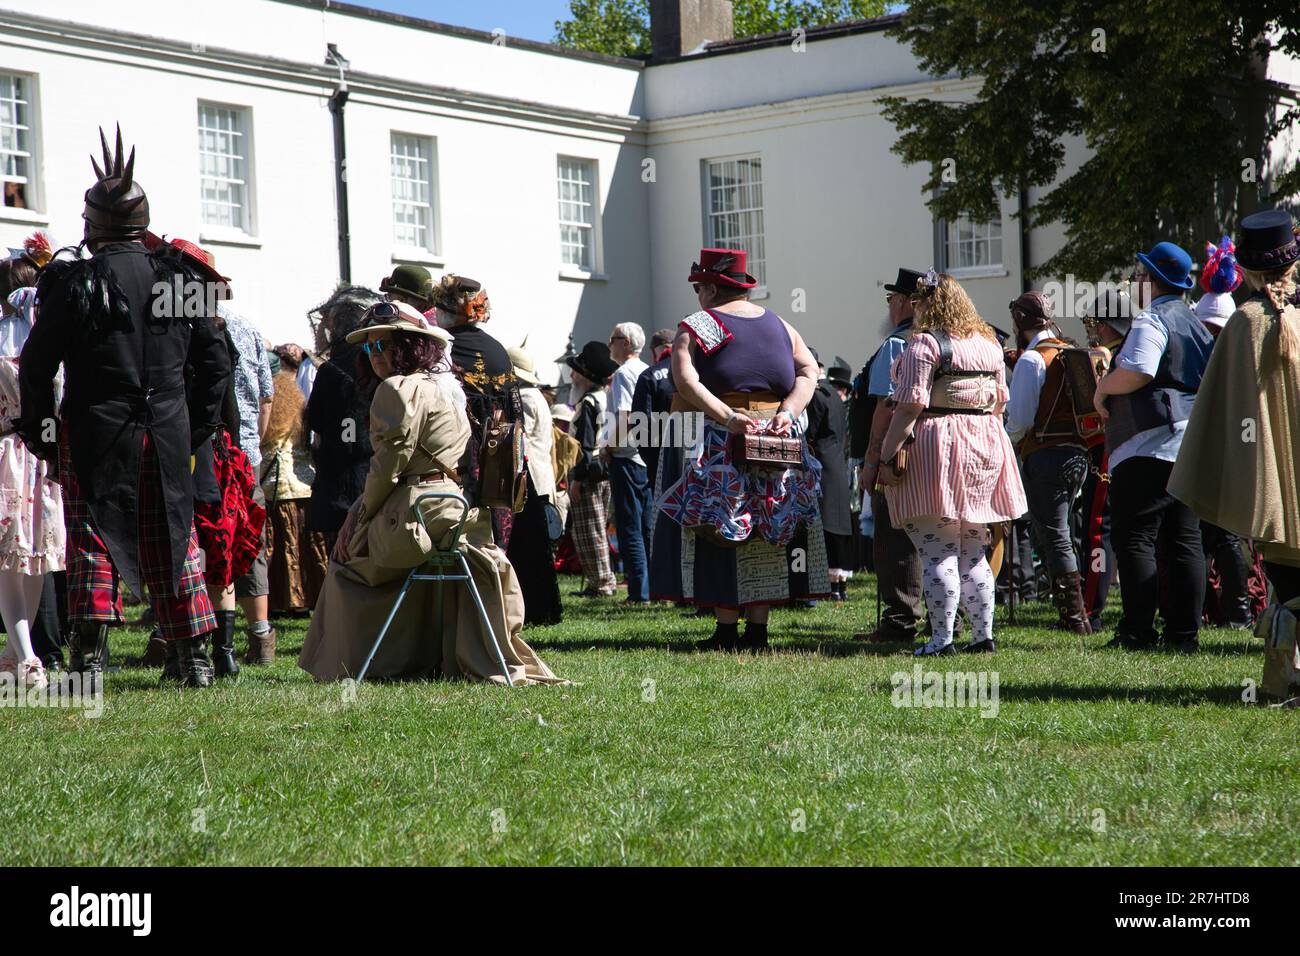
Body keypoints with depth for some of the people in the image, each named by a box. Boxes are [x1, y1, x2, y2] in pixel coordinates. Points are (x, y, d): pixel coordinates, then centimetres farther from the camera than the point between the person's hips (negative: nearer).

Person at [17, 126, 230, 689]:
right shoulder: (180, 280, 4)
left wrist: (37, 432, 4)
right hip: (168, 439, 3)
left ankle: (89, 662, -6)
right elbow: (215, 363, 8)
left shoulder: (74, 283, -7)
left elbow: (36, 365, -6)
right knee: (174, 540, 12)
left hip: (95, 435, -3)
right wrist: (195, 429, 15)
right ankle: (195, 659, 14)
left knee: (93, 542, 1)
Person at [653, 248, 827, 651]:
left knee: (719, 536, 0)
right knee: (766, 533, 9)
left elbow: (684, 379, -18)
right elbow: (809, 370, 5)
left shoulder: (698, 326, -3)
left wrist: (727, 417, -24)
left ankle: (726, 631, -3)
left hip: (718, 445, -5)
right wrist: (788, 413, -7)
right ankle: (758, 629, 8)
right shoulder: (779, 325, 13)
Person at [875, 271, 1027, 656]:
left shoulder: (924, 344, -10)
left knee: (938, 553, -6)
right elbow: (1000, 401, 19)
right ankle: (983, 635, 14)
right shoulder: (989, 343, 13)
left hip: (936, 449, -7)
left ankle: (942, 639, -7)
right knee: (973, 553, 14)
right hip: (985, 449, 7)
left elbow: (910, 407, -16)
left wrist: (888, 455, -14)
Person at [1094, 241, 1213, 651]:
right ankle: (1185, 632, 6)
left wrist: (1103, 387, -7)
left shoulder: (1152, 321, -10)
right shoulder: (1195, 324, 20)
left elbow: (1137, 371, -24)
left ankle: (1138, 631, -10)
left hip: (1150, 445, -9)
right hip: (1191, 444, 9)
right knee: (1183, 540, 7)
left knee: (1134, 538, -7)